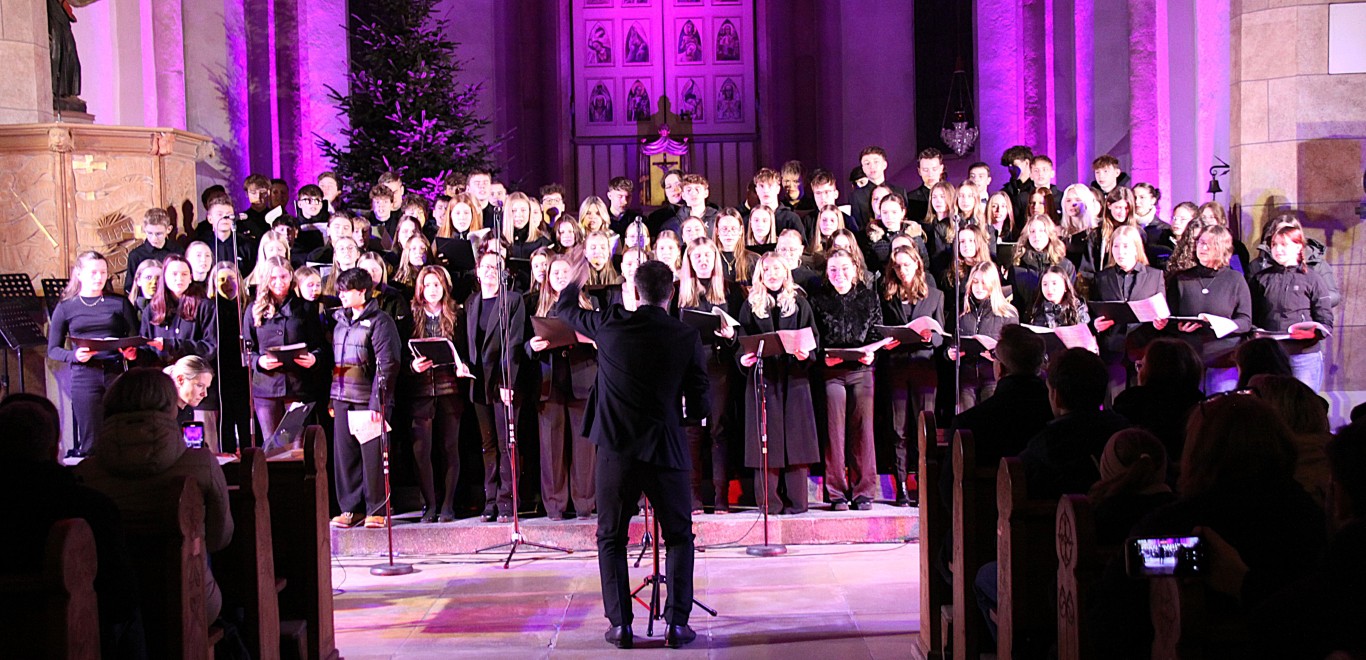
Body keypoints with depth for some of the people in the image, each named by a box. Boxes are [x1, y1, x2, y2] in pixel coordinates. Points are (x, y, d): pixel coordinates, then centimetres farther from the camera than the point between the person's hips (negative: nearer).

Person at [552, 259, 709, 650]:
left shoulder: (611, 325, -5)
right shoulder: (687, 338, -6)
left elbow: (564, 310, 15)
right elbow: (699, 408, -3)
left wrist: (576, 281, 34)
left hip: (616, 450, 0)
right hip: (666, 451, 0)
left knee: (611, 539, 13)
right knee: (679, 537, 13)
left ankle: (620, 624, 8)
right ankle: (676, 623, 7)